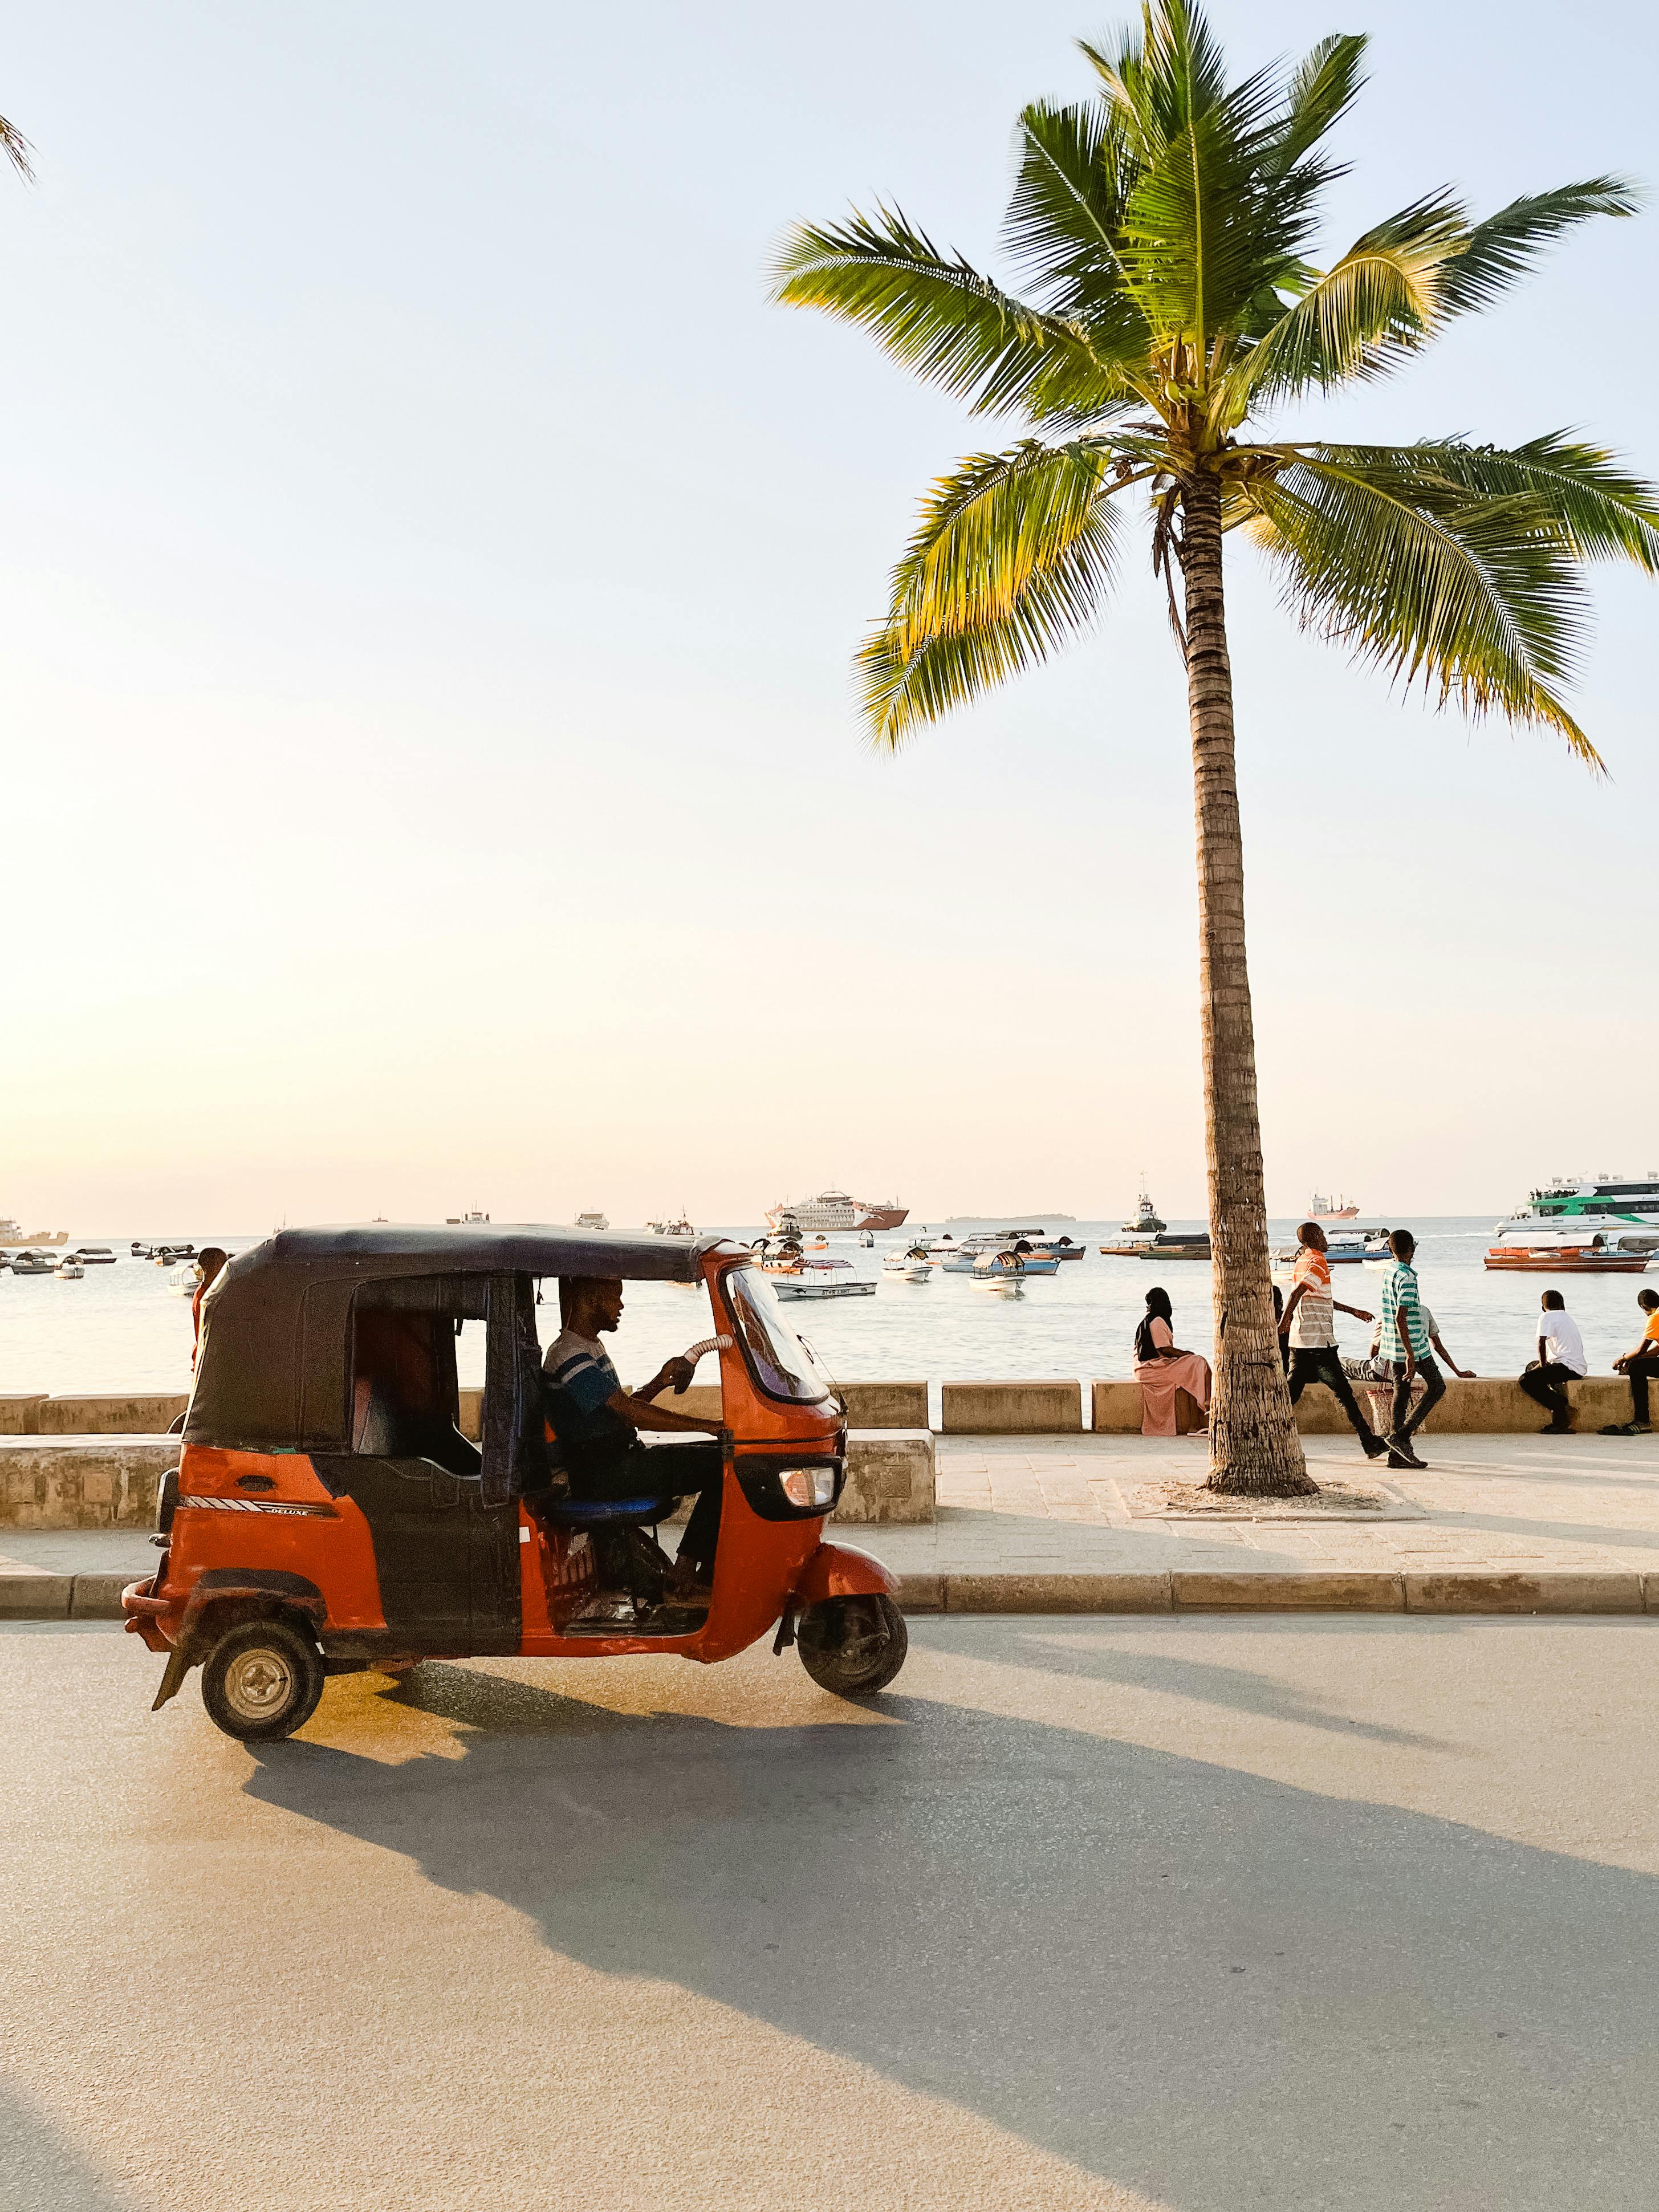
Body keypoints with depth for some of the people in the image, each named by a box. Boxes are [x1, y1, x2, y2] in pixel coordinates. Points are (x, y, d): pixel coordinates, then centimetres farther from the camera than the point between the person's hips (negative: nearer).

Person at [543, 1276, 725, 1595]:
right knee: (721, 1465, -17)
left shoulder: (591, 1348, 19)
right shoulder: (570, 1356, -17)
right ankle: (685, 1577, -10)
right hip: (603, 1476, -11)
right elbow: (632, 1413, -24)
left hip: (620, 1458, 11)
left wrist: (659, 1383, 5)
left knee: (722, 1452, 4)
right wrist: (710, 1426, -25)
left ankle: (707, 1576, -2)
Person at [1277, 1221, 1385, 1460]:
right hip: (1319, 1342, -9)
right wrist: (1283, 1325, -28)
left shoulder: (1303, 1261, 17)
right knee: (1343, 1392, -1)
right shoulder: (1318, 1262, -11)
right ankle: (1370, 1444, 6)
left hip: (1299, 1341, 9)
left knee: (1293, 1390, 7)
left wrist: (1353, 1311, 34)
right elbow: (1296, 1293, -25)